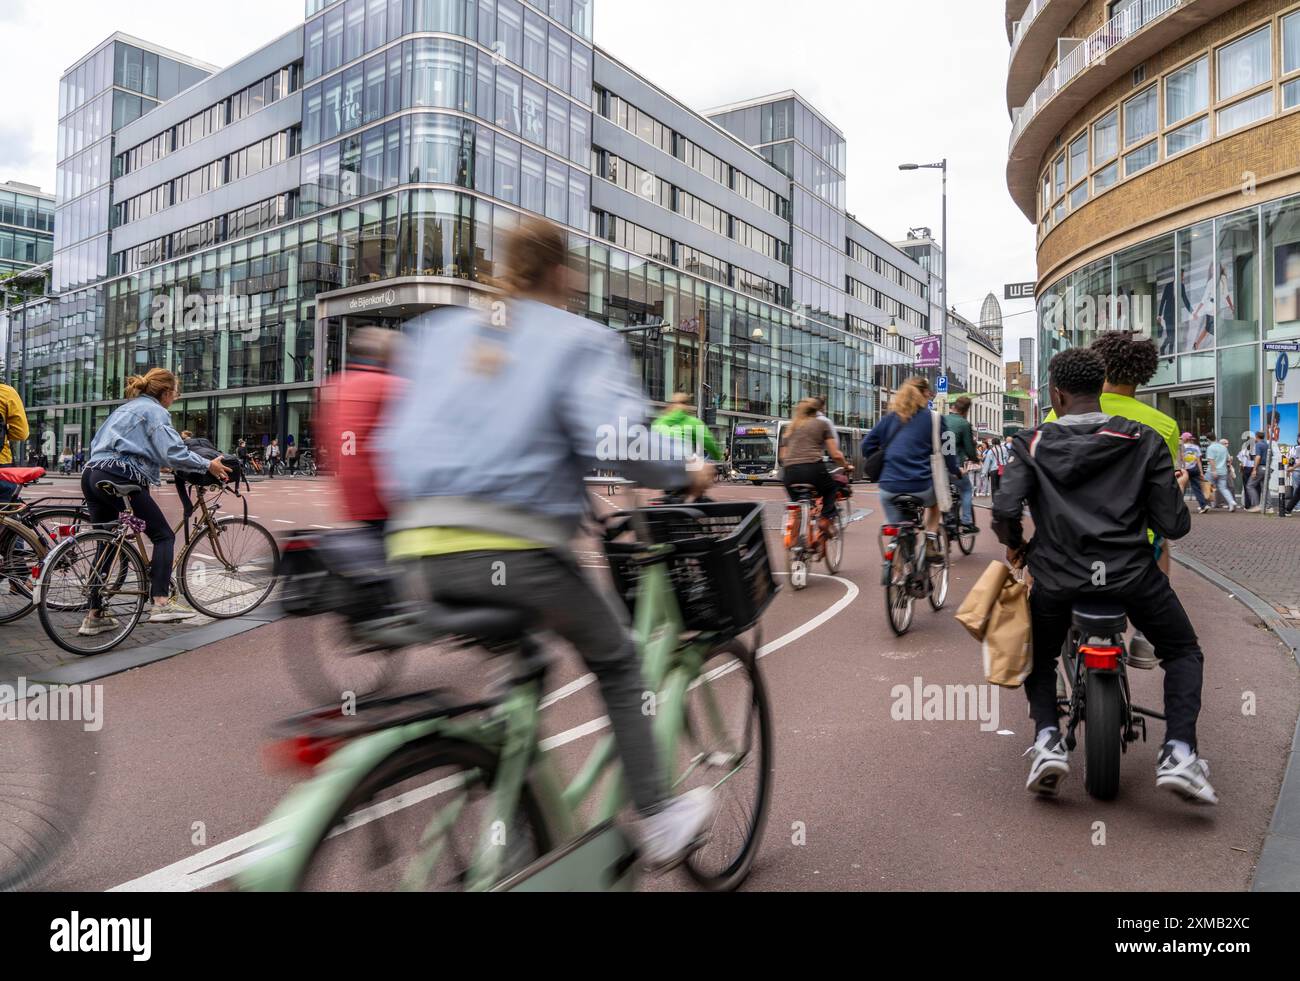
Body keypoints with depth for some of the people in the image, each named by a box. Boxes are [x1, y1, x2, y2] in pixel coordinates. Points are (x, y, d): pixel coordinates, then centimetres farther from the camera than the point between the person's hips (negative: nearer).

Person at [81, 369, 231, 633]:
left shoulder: (125, 408, 26)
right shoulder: (155, 411, -1)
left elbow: (98, 443, 35)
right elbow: (173, 453, -15)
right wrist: (208, 465, -8)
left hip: (92, 475, 9)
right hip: (119, 479, -9)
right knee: (164, 536, -2)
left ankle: (94, 616, 16)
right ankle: (161, 603, -13)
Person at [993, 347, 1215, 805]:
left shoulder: (1033, 444, 0)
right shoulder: (1144, 440, 2)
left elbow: (1004, 512, -12)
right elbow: (1173, 525, -1)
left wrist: (1015, 545, 9)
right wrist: (1178, 489, 20)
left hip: (1057, 578, 0)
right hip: (1132, 575, 0)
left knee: (1040, 655, 27)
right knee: (1183, 651, 25)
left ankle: (1048, 741, 6)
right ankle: (1179, 754, 8)